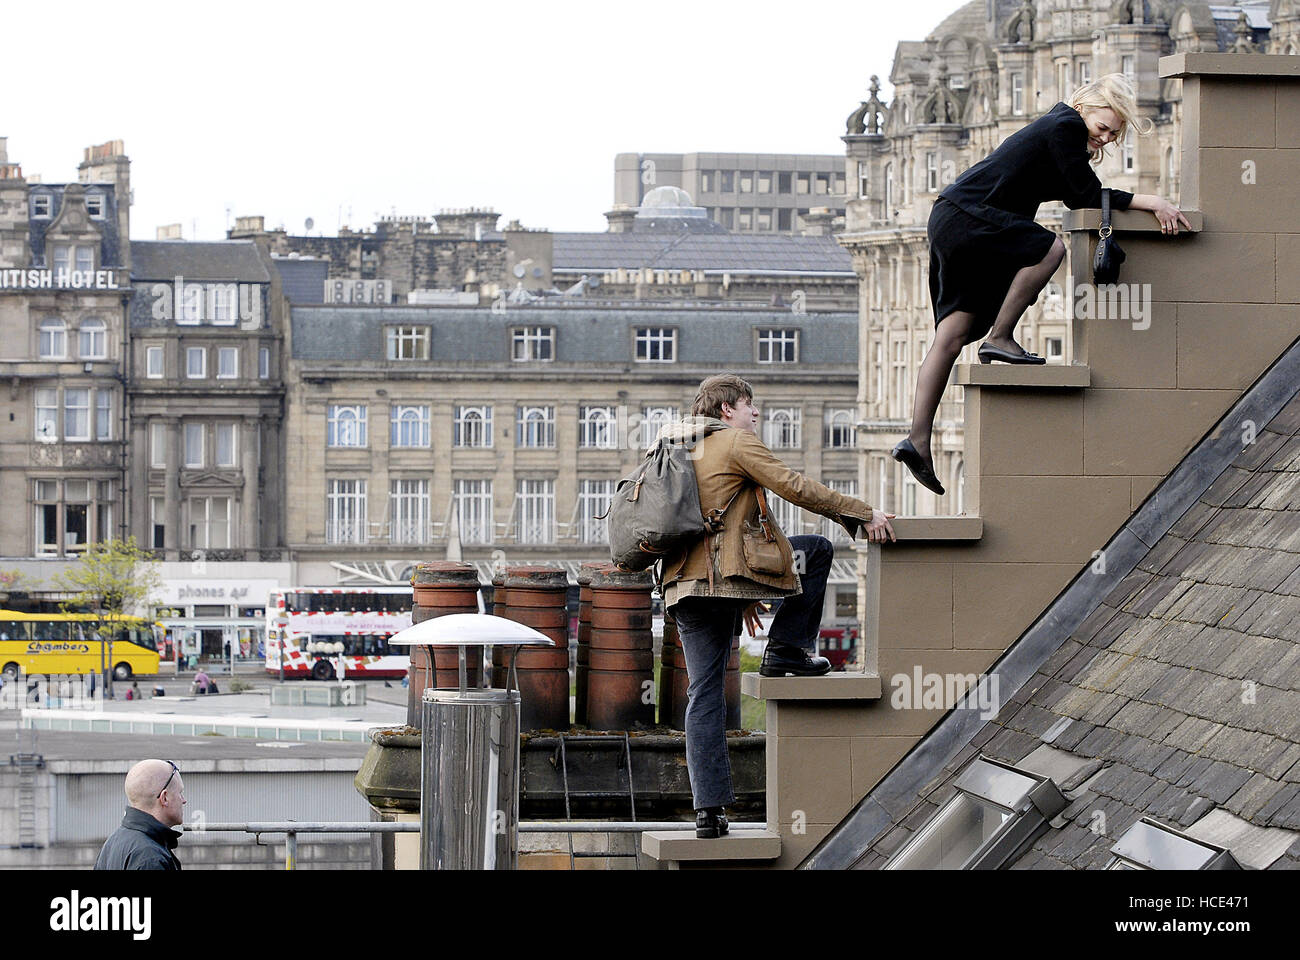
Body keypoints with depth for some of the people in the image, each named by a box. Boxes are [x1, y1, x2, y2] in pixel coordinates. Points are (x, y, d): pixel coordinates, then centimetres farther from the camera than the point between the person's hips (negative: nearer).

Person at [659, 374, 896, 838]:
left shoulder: (683, 450, 26)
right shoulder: (736, 442, -1)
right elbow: (793, 487, -9)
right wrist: (862, 513, -4)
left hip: (686, 583, 8)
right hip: (732, 570, -8)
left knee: (704, 694, 5)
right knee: (817, 551, 16)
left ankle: (708, 809, -1)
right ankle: (786, 648, 11)